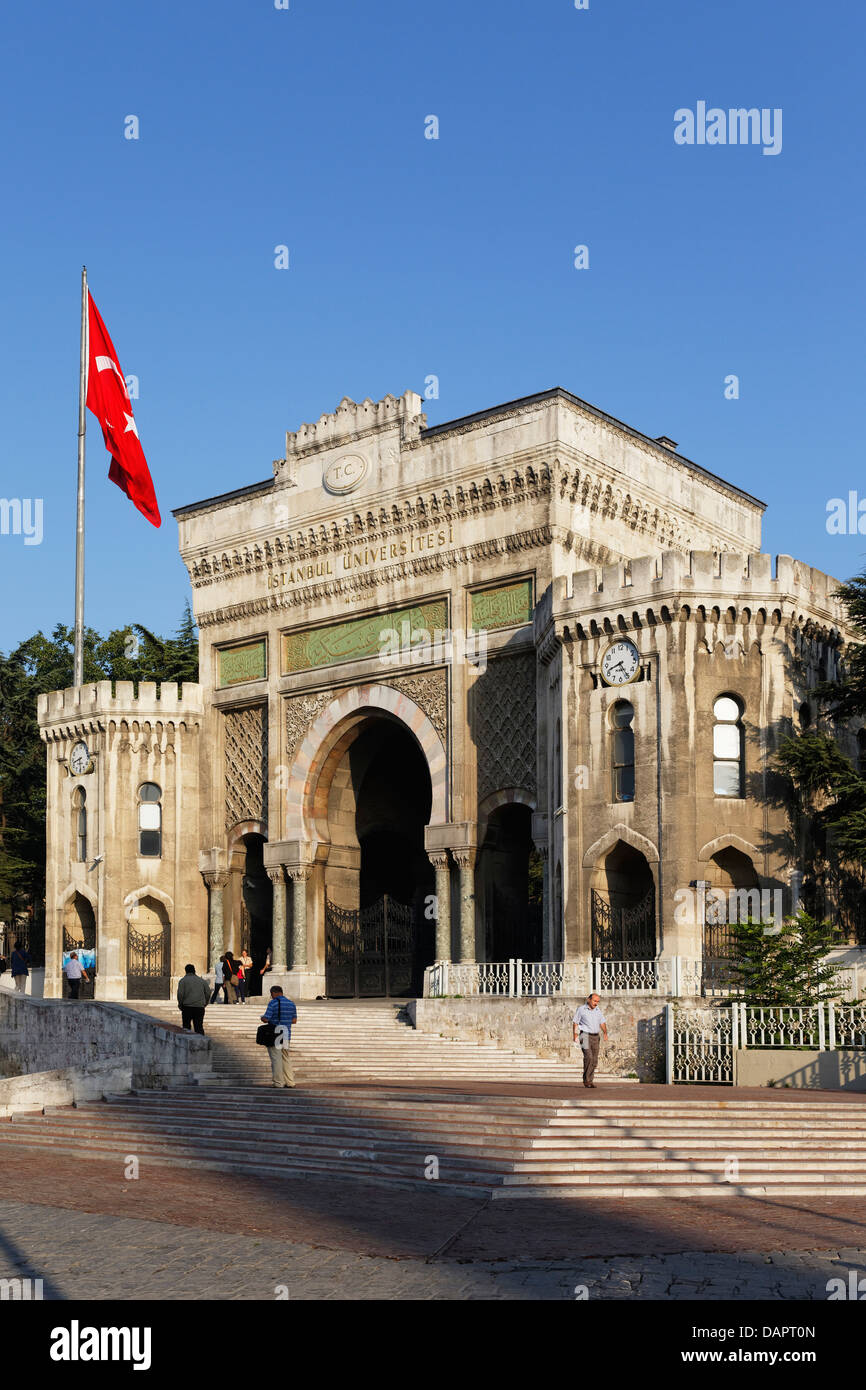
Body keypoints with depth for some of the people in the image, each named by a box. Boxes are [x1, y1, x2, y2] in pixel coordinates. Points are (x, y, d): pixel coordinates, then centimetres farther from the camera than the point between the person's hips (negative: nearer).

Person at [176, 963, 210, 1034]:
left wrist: (180, 1004, 4)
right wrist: (205, 1003, 19)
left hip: (187, 1007, -3)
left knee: (186, 1025, 7)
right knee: (199, 1027, 5)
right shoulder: (202, 980, 14)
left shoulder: (183, 980, 2)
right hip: (200, 1007, 3)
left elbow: (180, 994, -8)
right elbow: (208, 992, 10)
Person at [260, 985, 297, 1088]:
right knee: (286, 1058, 16)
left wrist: (262, 1017, 6)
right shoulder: (291, 1003, 7)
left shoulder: (273, 1003, -13)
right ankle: (290, 1082, 17)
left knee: (276, 1059, -1)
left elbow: (266, 1019, -16)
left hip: (274, 1036, -6)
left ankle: (279, 1083, -1)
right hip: (286, 1036, 6)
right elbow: (294, 1020, 12)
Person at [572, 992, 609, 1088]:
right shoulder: (581, 1009, -1)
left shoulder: (598, 1010, 12)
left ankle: (589, 1080, 12)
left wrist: (605, 1033, -5)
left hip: (595, 1037, 5)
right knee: (588, 1057, -19)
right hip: (585, 1035, -5)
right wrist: (575, 1035, -9)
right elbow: (575, 1022, 1)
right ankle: (586, 1080, -12)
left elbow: (602, 1022, 11)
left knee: (594, 1060, 3)